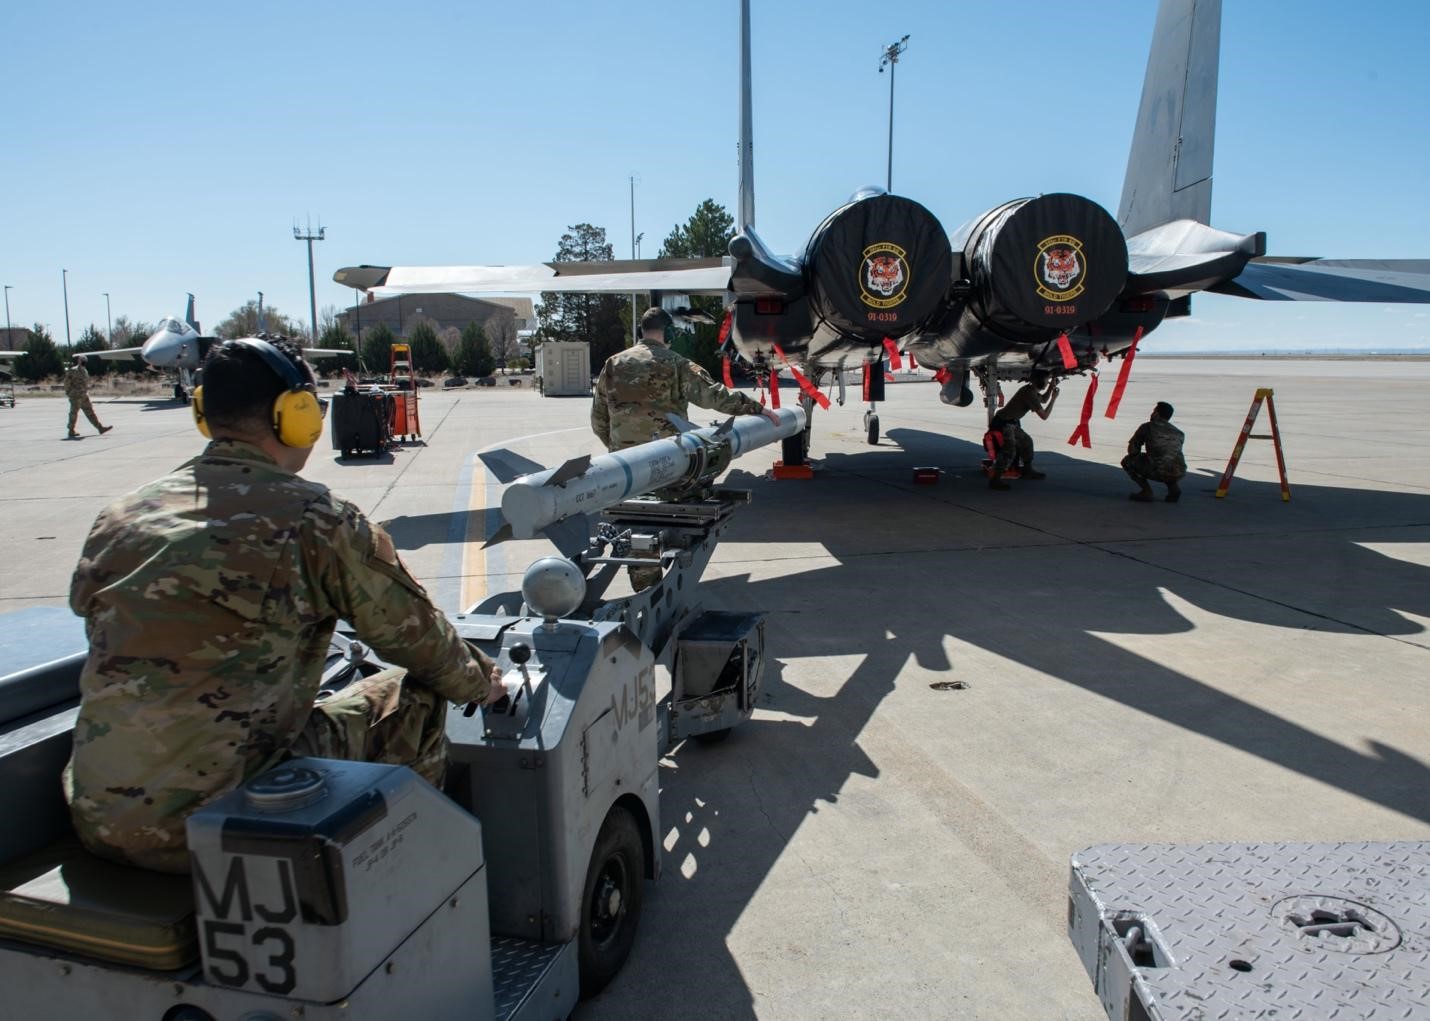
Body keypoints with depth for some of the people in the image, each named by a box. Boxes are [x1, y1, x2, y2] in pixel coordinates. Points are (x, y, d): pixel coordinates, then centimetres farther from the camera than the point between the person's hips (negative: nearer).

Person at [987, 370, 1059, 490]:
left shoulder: (1030, 389, 10)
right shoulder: (1030, 394, -19)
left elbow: (1043, 400, 32)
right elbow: (1044, 416, -16)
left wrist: (1050, 388, 15)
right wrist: (1053, 399, -6)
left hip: (1012, 423, 11)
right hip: (1003, 423, -11)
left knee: (1026, 441, 25)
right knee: (1009, 450, -26)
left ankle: (1027, 470, 42)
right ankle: (995, 479, -33)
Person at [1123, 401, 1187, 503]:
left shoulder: (1147, 427, 9)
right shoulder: (1178, 433, 21)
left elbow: (1132, 450, 10)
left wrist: (1140, 456, 33)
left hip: (1158, 472, -5)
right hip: (1178, 474, 6)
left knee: (1127, 461, 18)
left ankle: (1146, 491, 6)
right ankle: (1174, 487, 14)